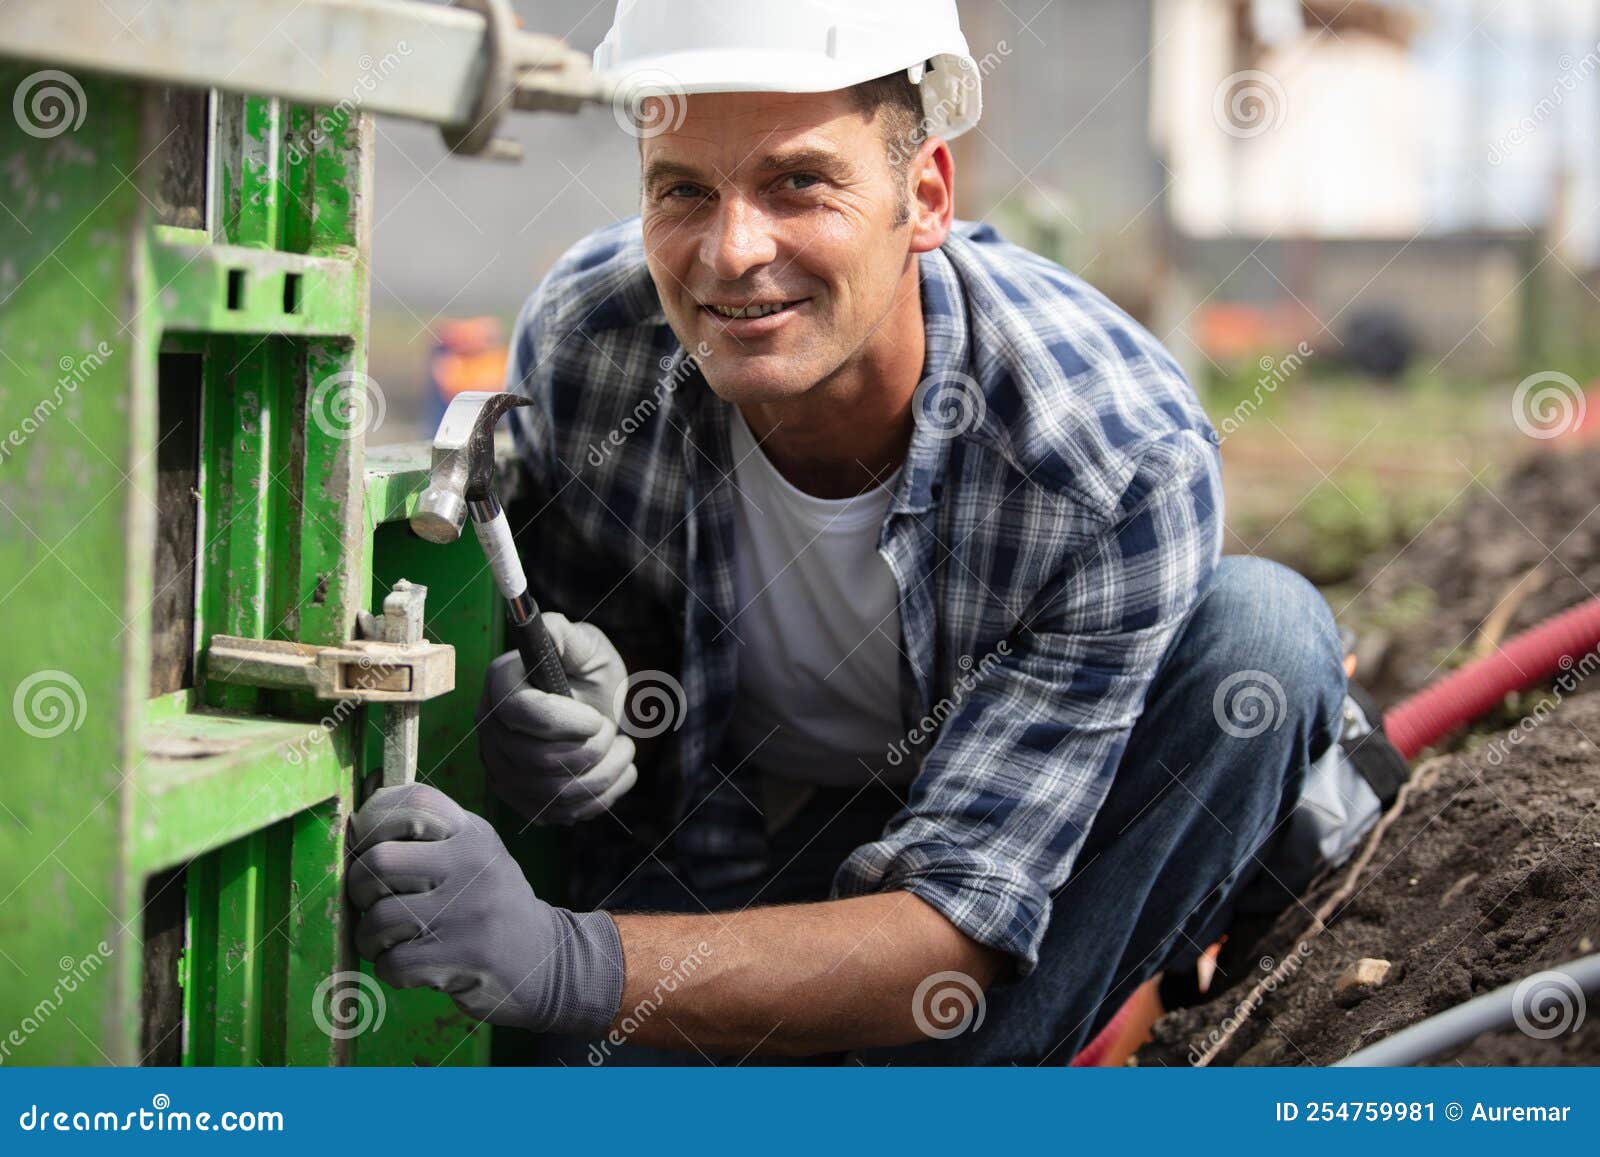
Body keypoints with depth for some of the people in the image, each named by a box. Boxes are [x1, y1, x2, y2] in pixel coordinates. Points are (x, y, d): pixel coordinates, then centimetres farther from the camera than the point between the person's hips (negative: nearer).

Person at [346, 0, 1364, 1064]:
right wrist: (541, 707, -31)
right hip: (721, 852, 1)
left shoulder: (1131, 457, -32)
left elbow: (960, 921, -33)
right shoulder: (577, 344, -23)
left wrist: (570, 964, -47)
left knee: (1263, 628, -30)